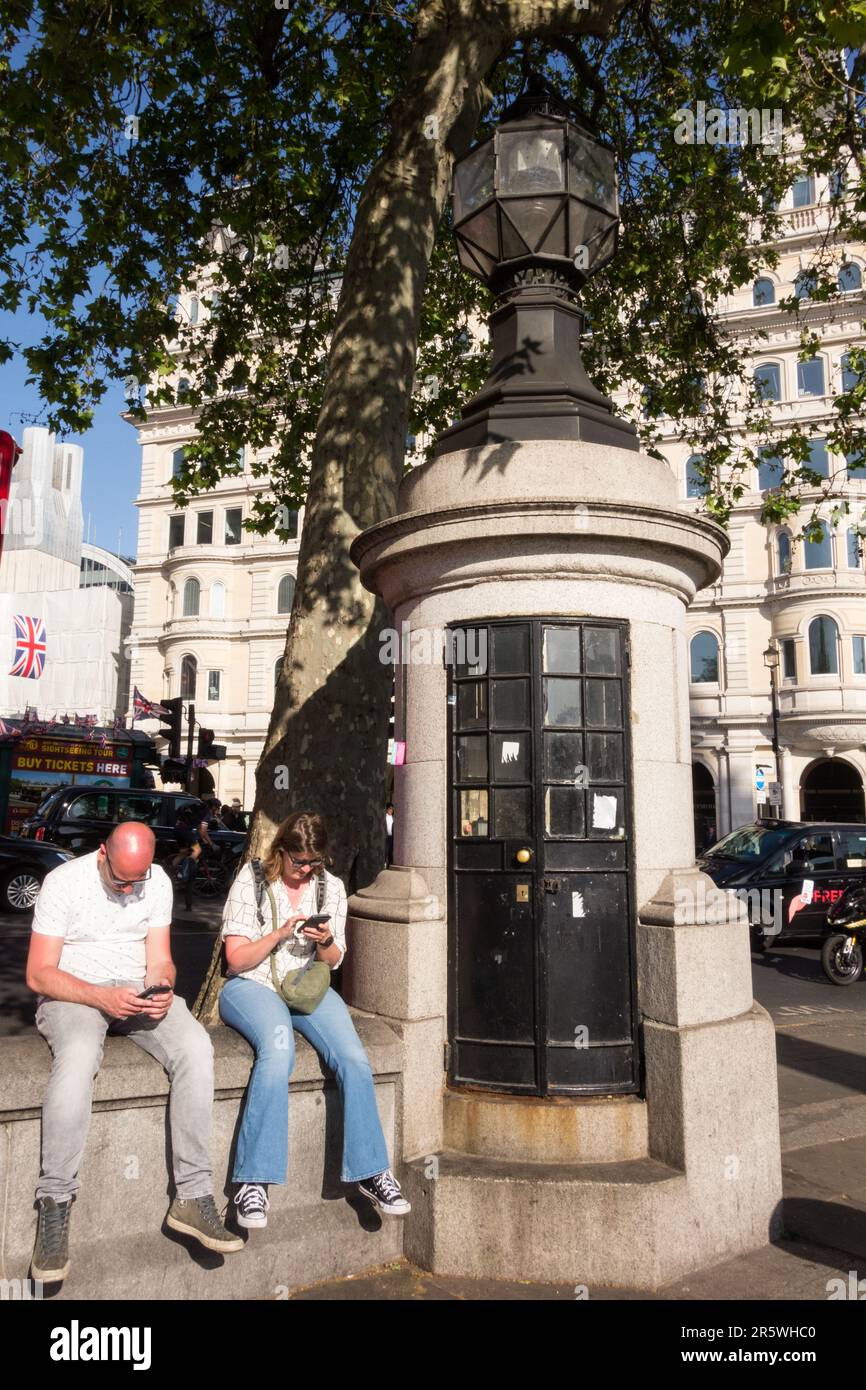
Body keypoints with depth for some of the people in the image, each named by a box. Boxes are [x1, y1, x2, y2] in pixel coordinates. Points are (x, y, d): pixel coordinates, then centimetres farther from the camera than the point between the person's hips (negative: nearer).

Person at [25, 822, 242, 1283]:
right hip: (72, 993, -3)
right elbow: (38, 975, -12)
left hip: (138, 991, 3)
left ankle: (192, 1197, -19)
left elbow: (159, 960, 4)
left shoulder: (158, 881, 1)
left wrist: (161, 988, -20)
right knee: (78, 1055, -38)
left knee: (195, 1047, -25)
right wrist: (102, 998, -27)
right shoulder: (64, 881, -10)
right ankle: (54, 1209, -26)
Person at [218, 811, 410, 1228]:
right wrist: (280, 933, -17)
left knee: (354, 1059, -23)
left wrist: (325, 942, -8)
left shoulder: (331, 888, 9)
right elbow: (236, 960, -3)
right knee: (278, 1049, -36)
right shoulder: (251, 880, -2)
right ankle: (253, 1182, -29)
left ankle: (371, 1172, -8)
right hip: (252, 986, -3)